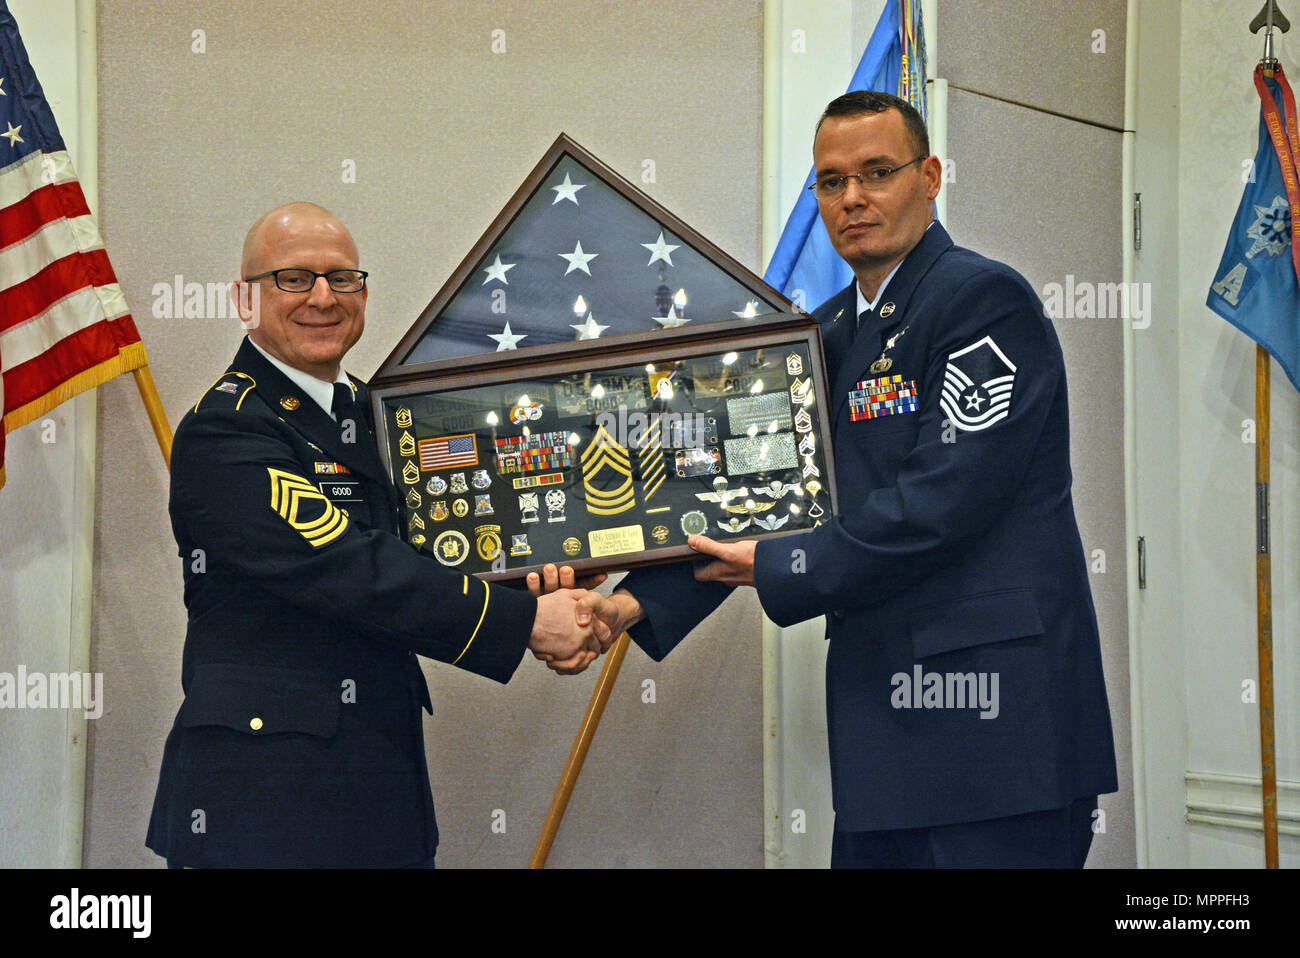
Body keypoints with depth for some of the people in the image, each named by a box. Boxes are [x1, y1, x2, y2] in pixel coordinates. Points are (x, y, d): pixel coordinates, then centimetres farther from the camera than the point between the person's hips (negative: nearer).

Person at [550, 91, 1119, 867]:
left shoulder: (985, 300, -10)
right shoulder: (832, 332, 17)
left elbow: (939, 502, -18)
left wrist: (780, 571, -8)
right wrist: (635, 604, 2)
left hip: (995, 716, -8)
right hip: (883, 711, 8)